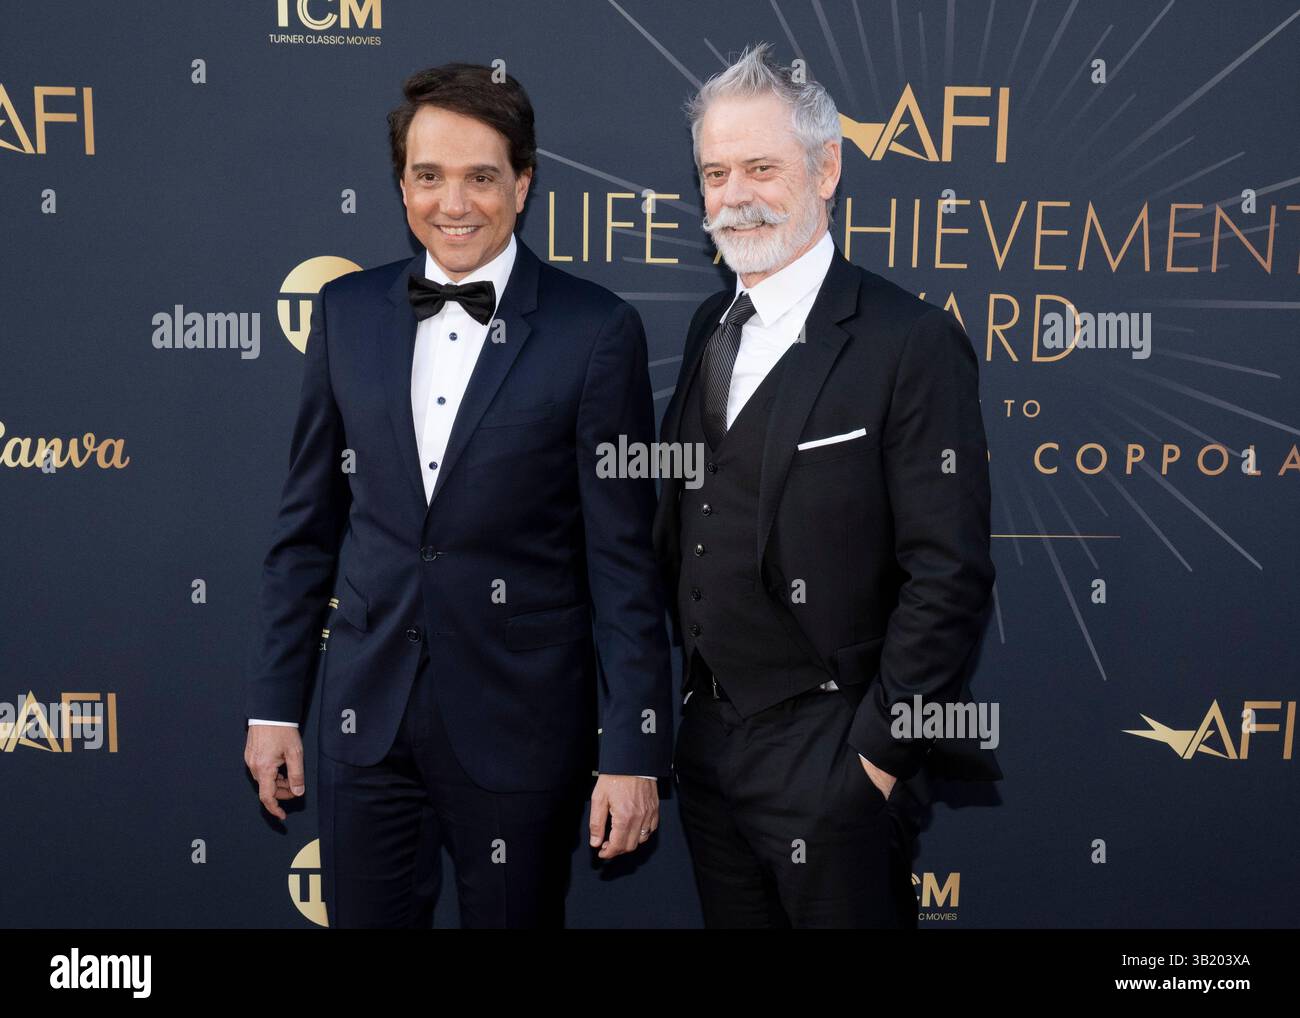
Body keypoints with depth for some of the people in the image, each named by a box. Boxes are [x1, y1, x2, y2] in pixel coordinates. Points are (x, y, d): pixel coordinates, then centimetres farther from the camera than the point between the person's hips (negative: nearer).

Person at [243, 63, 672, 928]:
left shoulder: (596, 329, -9)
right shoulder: (348, 311, 4)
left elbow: (624, 558, -9)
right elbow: (308, 522, 9)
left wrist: (634, 751, -9)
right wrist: (274, 702, 9)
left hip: (520, 724, -3)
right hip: (366, 716, 3)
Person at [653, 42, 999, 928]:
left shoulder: (912, 343, -14)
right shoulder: (708, 329, 8)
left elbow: (950, 574, -15)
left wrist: (881, 749, -14)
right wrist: (688, 706, 9)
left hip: (830, 758, -6)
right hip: (706, 744, 7)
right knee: (734, 920, 19)